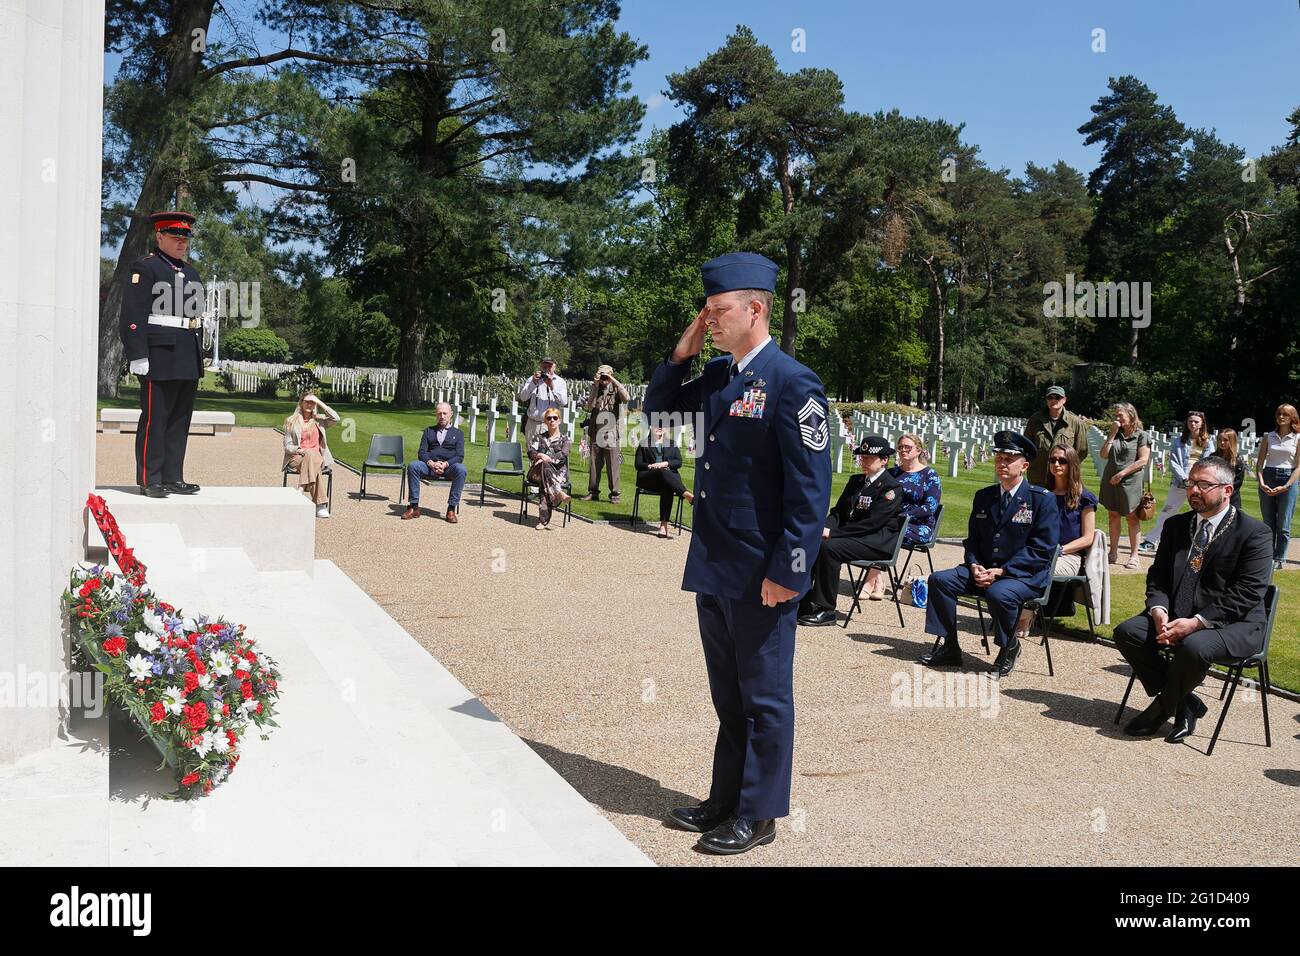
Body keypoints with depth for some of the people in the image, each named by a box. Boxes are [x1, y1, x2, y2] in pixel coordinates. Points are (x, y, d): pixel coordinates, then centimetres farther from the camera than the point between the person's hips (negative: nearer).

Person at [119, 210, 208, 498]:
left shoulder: (191, 272, 22)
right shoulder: (144, 268, -3)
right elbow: (133, 316, -11)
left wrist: (198, 356, 20)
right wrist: (138, 356, -18)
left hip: (188, 363, 8)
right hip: (160, 358, -8)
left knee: (180, 420, 9)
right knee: (154, 420, -4)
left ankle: (173, 477, 15)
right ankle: (150, 480, 0)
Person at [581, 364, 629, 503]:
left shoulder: (616, 388, 3)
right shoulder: (595, 388, 10)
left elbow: (626, 398, -19)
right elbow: (589, 407, -4)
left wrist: (614, 381, -15)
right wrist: (595, 385, -6)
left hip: (611, 433, -3)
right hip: (596, 433, 3)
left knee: (613, 465, -2)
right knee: (594, 464, 8)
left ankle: (614, 494, 3)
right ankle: (593, 492, 16)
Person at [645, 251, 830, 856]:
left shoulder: (792, 384, -16)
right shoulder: (717, 375, 8)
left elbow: (811, 488, -18)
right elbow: (656, 411, 20)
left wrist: (788, 572, -19)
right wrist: (680, 354, 5)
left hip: (760, 575, -8)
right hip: (712, 566, 8)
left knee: (764, 695, 6)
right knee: (728, 694, 19)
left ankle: (759, 816, 19)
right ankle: (726, 799, 32)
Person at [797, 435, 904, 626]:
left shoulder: (891, 488, -9)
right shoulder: (856, 481, 17)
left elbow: (871, 523, -17)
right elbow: (838, 511, 16)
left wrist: (833, 532, -19)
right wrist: (826, 528, -9)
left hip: (877, 542, -8)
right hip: (854, 537, 8)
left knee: (829, 547, -30)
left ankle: (825, 610, -23)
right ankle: (804, 603, -10)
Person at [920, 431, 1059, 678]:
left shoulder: (1042, 499, -6)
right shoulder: (983, 497, 13)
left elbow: (1041, 549, -12)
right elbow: (972, 540, 16)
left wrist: (1002, 571, -19)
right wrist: (974, 566, -7)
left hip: (1025, 575, -6)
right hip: (984, 570, 6)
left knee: (999, 593, -37)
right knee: (940, 580, -15)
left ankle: (1009, 648, -7)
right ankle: (948, 648, -6)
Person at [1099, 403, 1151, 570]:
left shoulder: (1141, 436, -2)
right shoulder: (1114, 434, 14)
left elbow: (1143, 460, -9)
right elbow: (1104, 454, 4)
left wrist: (1122, 473, -13)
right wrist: (1113, 433, -2)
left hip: (1130, 481, -5)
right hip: (1111, 481, 5)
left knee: (1132, 517, 0)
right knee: (1113, 515, 7)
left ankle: (1134, 555, 5)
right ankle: (1113, 553, 13)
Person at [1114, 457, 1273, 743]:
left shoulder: (1254, 533, -7)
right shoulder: (1176, 525, 12)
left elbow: (1247, 593, -16)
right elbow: (1157, 575, 11)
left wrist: (1197, 622, -25)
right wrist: (1159, 610, -12)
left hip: (1233, 624, -6)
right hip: (1176, 615, 6)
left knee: (1193, 646, -36)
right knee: (1127, 632, -17)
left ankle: (1162, 707, -7)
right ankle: (1184, 704, -5)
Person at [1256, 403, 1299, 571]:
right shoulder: (1268, 437, 7)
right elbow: (1260, 462, 6)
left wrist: (1285, 486, -14)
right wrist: (1262, 482, -9)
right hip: (1268, 478, 3)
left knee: (1283, 525, 0)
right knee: (1268, 523, 9)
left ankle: (1279, 559, 8)